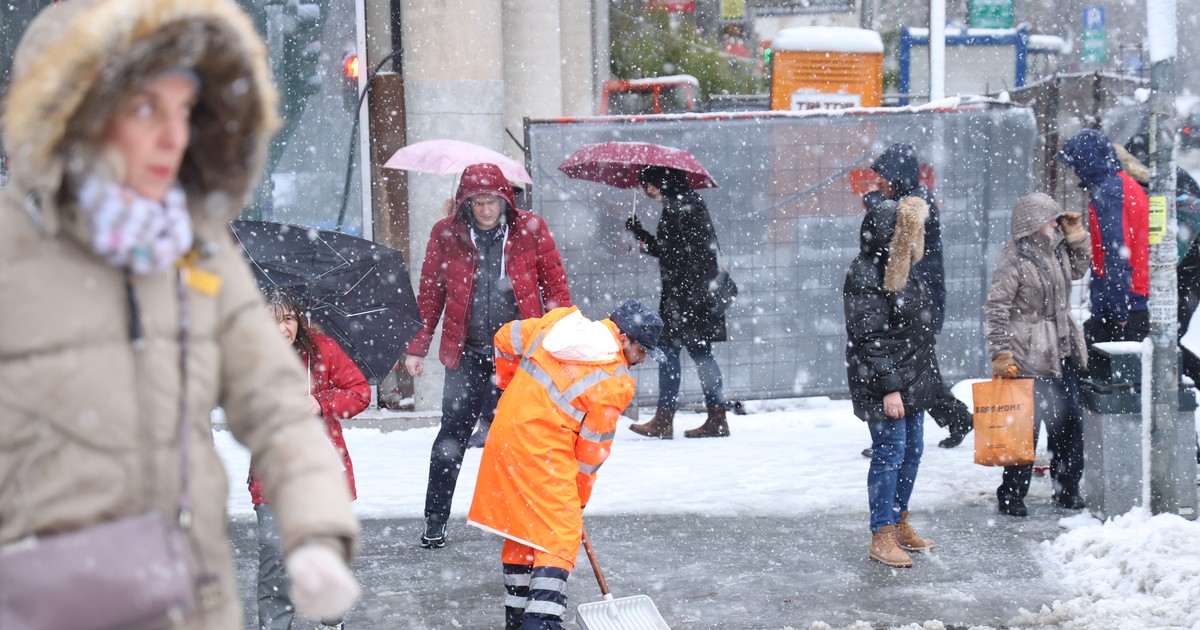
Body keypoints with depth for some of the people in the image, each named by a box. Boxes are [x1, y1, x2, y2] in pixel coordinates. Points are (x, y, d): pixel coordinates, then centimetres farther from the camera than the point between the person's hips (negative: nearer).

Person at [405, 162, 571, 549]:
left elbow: (556, 286, 5)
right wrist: (417, 348, 6)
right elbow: (430, 296, 8)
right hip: (467, 353, 0)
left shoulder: (530, 229, 0)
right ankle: (434, 522, 9)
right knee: (454, 432, 1)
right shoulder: (446, 234, 1)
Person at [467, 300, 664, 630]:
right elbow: (593, 445, -4)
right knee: (562, 532, -3)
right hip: (544, 452, -8)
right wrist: (579, 496, 10)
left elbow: (507, 337, 14)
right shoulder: (615, 382, -11)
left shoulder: (561, 321, 4)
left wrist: (513, 386, 30)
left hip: (506, 432, 8)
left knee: (522, 525, 19)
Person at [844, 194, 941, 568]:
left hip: (912, 379, 9)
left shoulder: (903, 268, 11)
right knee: (890, 454, -5)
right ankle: (881, 537, 4)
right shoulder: (866, 275, -18)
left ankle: (899, 524, 29)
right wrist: (888, 388, -22)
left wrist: (926, 376, 22)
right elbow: (870, 338, -20)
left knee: (911, 451, 15)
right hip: (883, 383, -9)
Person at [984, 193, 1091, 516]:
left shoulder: (1056, 250, 10)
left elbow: (1079, 268, 31)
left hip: (1063, 353, 8)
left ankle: (1067, 489, 23)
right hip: (1029, 356, -8)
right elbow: (995, 309, -15)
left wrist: (1077, 236, 16)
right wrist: (1000, 352, -20)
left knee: (1070, 421, 10)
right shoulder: (1013, 259, -13)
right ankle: (1012, 495, 7)